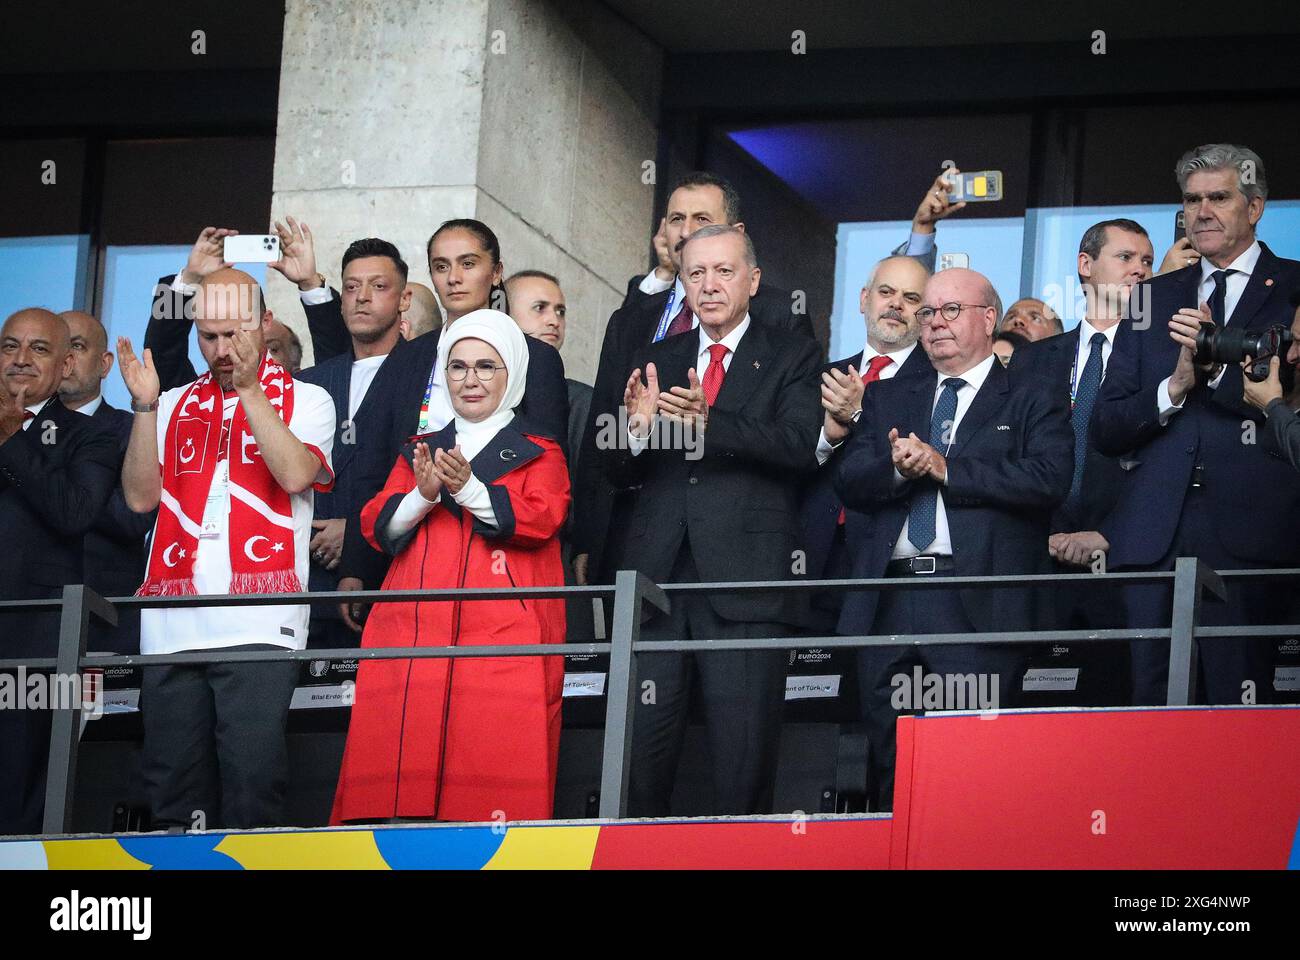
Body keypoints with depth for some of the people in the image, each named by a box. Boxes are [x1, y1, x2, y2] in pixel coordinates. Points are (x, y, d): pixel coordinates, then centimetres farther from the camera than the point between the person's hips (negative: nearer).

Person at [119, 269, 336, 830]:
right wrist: (145, 406, -1)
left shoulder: (303, 400, 10)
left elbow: (296, 473, -10)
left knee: (251, 789, -11)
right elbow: (141, 495, 9)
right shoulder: (176, 406, 20)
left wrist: (249, 390, -12)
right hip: (169, 629, 4)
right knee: (173, 794, 2)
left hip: (257, 628, -4)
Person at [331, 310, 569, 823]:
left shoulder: (539, 455, 13)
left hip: (505, 641, -3)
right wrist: (423, 495, -10)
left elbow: (541, 518, -6)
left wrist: (468, 489, -20)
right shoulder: (417, 453, 23)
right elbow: (379, 527, 10)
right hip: (412, 639, 3)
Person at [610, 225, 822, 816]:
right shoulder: (657, 361, 19)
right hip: (655, 578, 3)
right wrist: (637, 427, -9)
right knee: (639, 762, 0)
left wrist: (711, 422, -25)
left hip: (745, 584, -3)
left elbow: (799, 445, -11)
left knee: (743, 765, -4)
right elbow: (620, 474, 14)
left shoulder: (791, 359, 7)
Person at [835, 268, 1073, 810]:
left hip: (978, 606, -4)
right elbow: (849, 482, 10)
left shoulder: (1032, 401, 8)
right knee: (889, 768, 4)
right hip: (889, 601, 5)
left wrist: (945, 469, -10)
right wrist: (897, 468, -12)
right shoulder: (888, 400, 22)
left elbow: (1049, 480, -9)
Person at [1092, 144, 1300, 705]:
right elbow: (1104, 430, 14)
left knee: (1239, 705, -9)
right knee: (1152, 706, -2)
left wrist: (1219, 367, -12)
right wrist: (1173, 388, -2)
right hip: (1155, 537, 4)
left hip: (1251, 537, -3)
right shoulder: (1153, 299, 20)